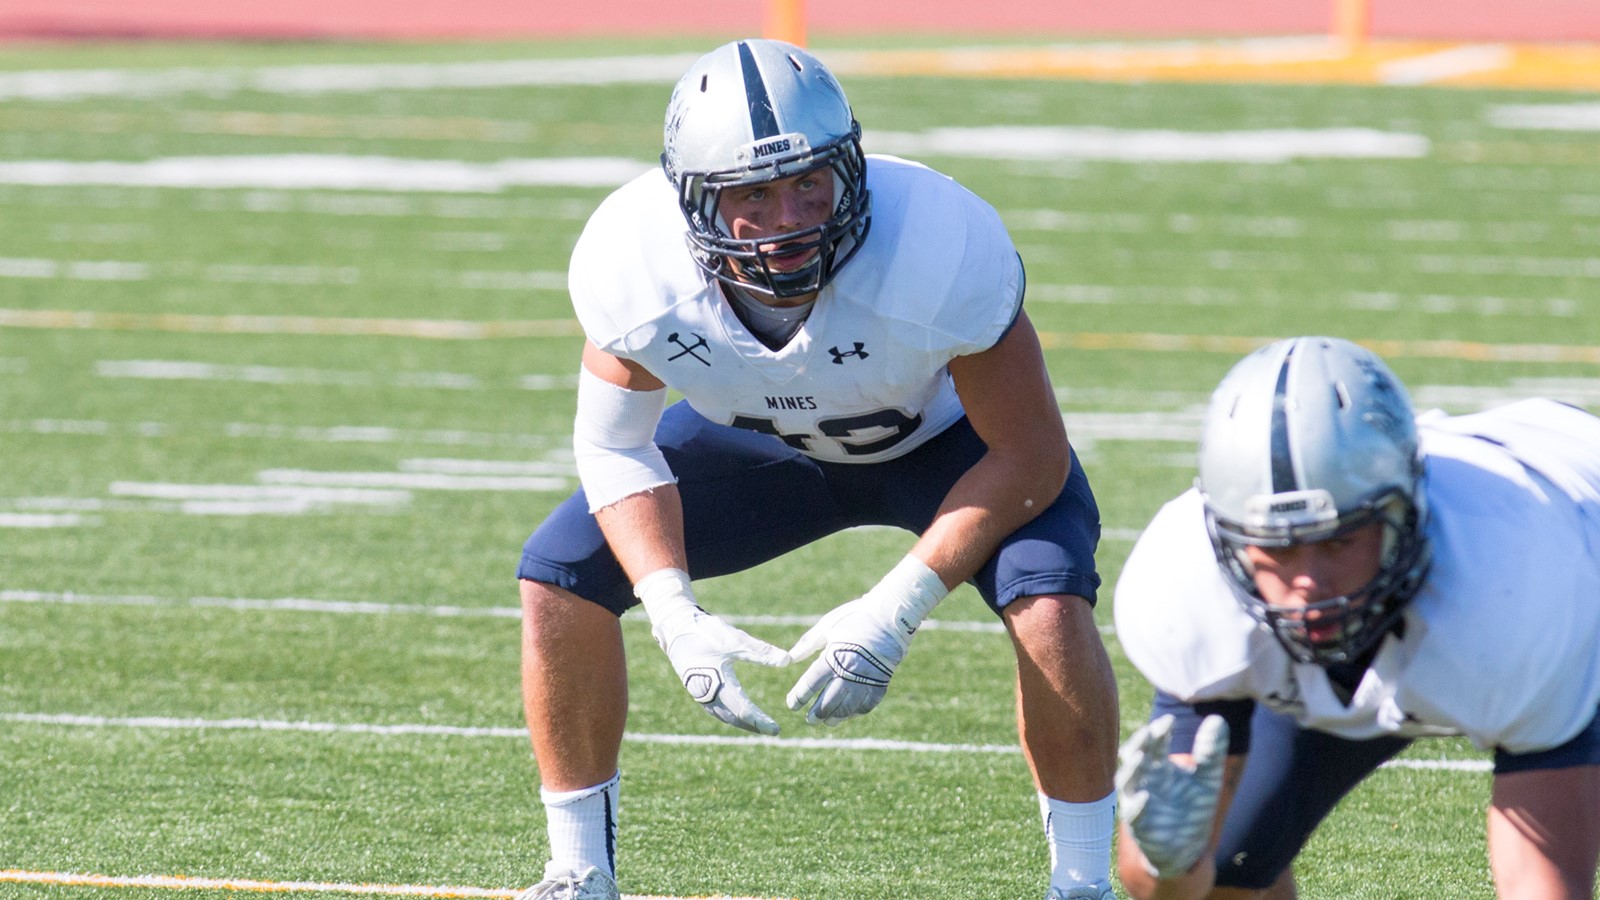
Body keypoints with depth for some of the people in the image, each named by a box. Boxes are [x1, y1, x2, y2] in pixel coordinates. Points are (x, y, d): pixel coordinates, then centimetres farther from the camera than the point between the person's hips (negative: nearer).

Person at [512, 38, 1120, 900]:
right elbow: (616, 447, -14)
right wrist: (676, 617, -29)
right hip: (764, 438, 3)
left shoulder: (940, 248, -41)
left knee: (1048, 599, -30)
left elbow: (1029, 458, -28)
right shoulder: (632, 264, -32)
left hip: (948, 435, -3)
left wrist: (893, 614, -35)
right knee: (561, 575, -11)